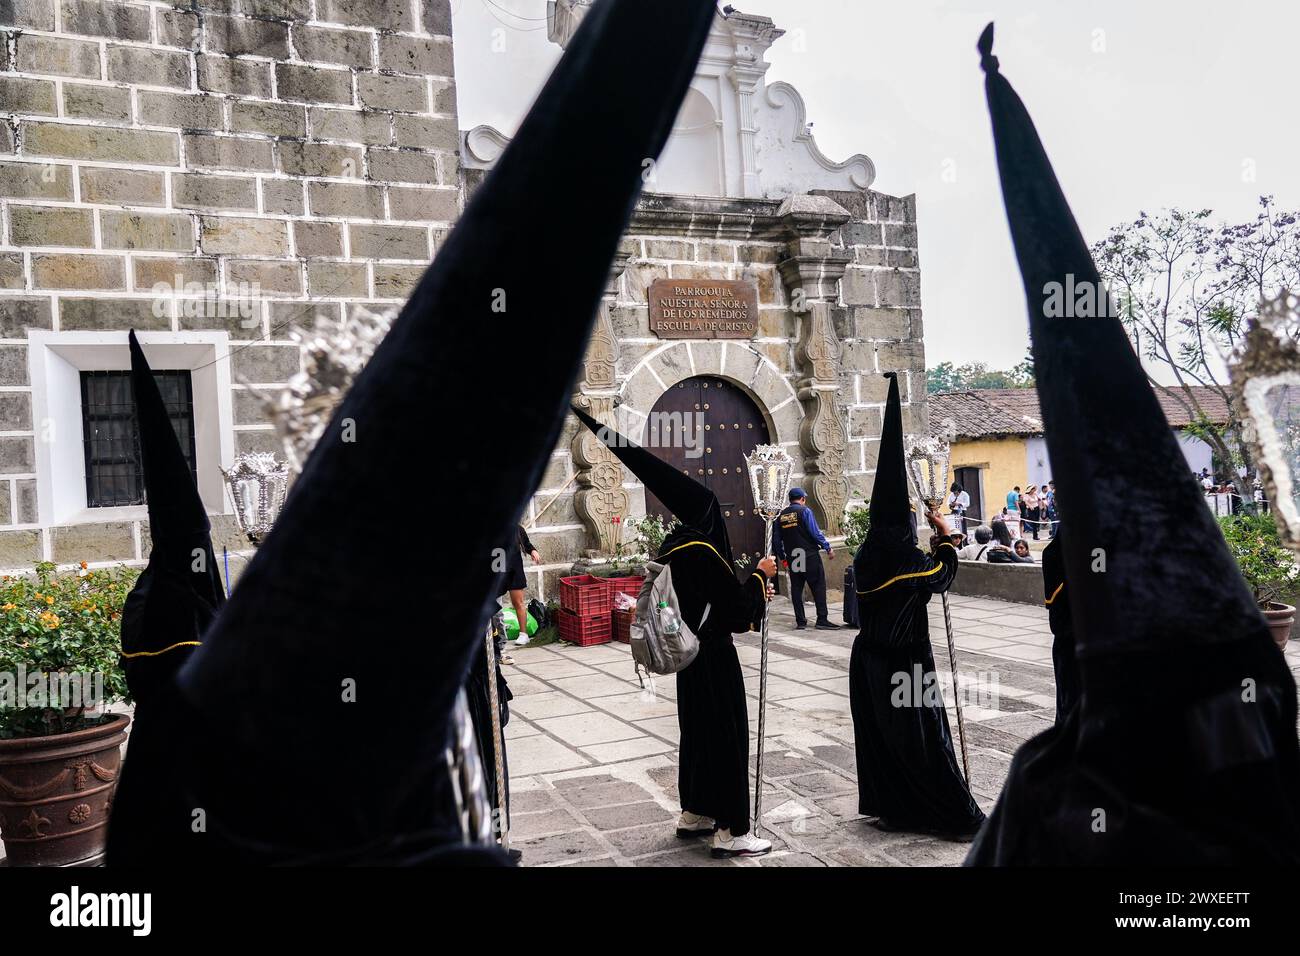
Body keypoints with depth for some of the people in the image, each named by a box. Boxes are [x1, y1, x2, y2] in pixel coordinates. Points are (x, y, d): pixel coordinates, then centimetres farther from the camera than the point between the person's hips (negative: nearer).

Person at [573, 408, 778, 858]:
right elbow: (737, 606, -19)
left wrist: (750, 593, 16)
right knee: (726, 734, -1)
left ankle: (694, 813, 31)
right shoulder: (705, 551, -22)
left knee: (697, 729, 19)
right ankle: (730, 831, 6)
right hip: (714, 655, -9)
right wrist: (760, 575, -4)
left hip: (691, 651, 9)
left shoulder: (673, 546, 5)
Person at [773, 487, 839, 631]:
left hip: (792, 558, 5)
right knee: (818, 587, 0)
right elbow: (815, 532, -12)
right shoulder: (805, 511, -5)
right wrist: (827, 547, -3)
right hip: (809, 555, -5)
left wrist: (781, 557, 25)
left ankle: (800, 621, 8)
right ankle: (822, 620, -3)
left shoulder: (781, 516, 11)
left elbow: (776, 539, 14)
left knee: (796, 589, 8)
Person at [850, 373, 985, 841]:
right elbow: (944, 575, -2)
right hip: (907, 659, -7)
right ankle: (960, 818, 8)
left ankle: (888, 807, 21)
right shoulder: (910, 559, -18)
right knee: (925, 739, -1)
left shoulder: (866, 555, 2)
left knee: (879, 733, 14)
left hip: (870, 657, 7)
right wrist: (945, 535, 11)